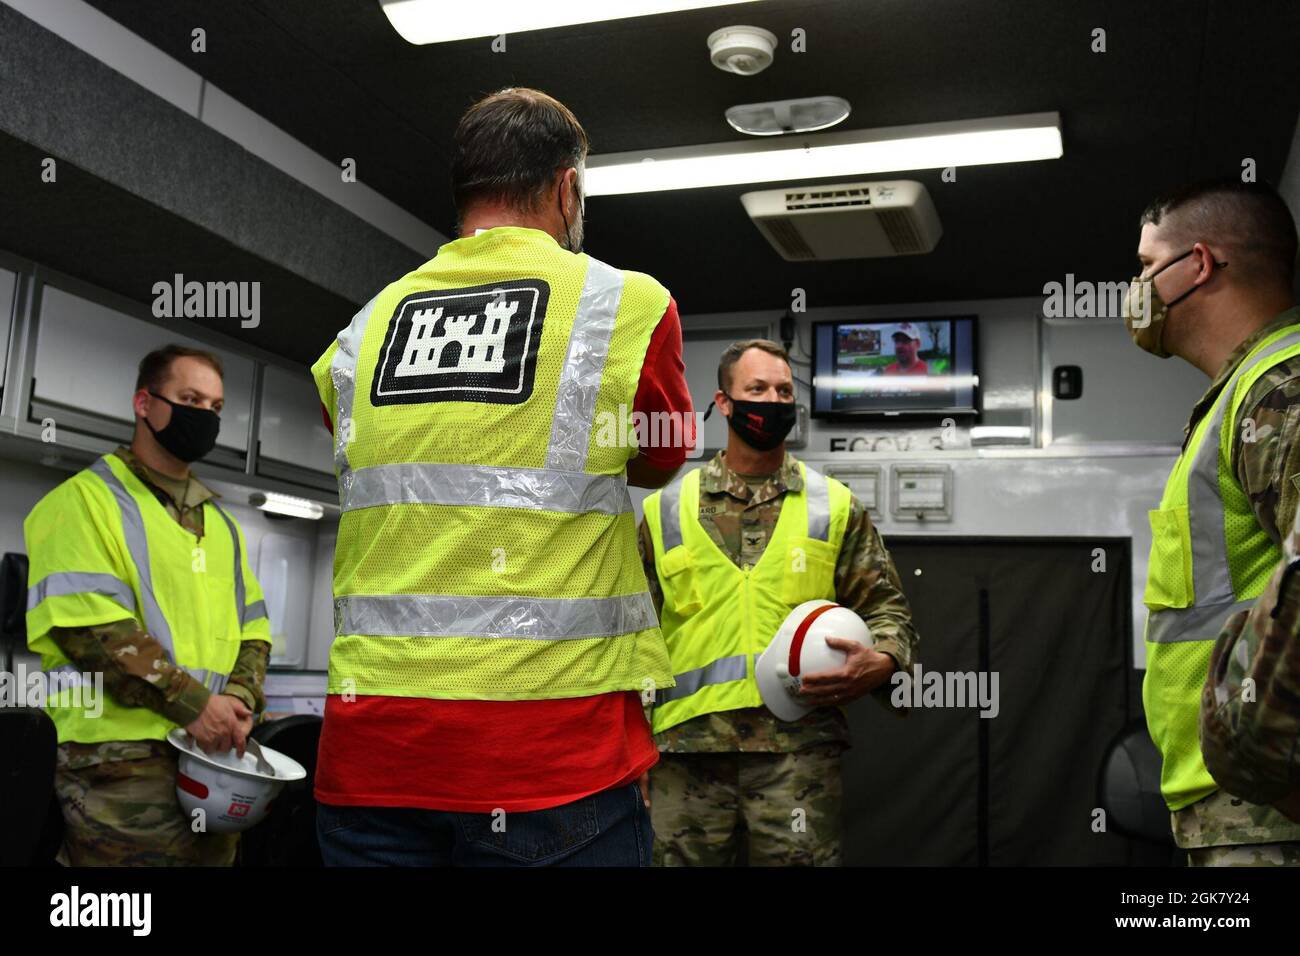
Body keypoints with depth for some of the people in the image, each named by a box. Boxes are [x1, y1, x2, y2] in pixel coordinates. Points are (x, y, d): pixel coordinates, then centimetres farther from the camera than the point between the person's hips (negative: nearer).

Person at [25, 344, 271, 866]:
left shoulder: (221, 522, 21)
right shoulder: (88, 499, -1)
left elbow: (252, 627, 17)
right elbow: (86, 623, -13)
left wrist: (240, 697, -4)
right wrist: (190, 702, -18)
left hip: (217, 756, 7)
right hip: (121, 763, -6)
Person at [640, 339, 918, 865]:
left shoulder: (836, 507, 9)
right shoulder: (664, 510, 10)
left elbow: (886, 609, 10)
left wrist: (878, 664, -13)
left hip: (799, 745, -1)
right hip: (687, 745, 1)